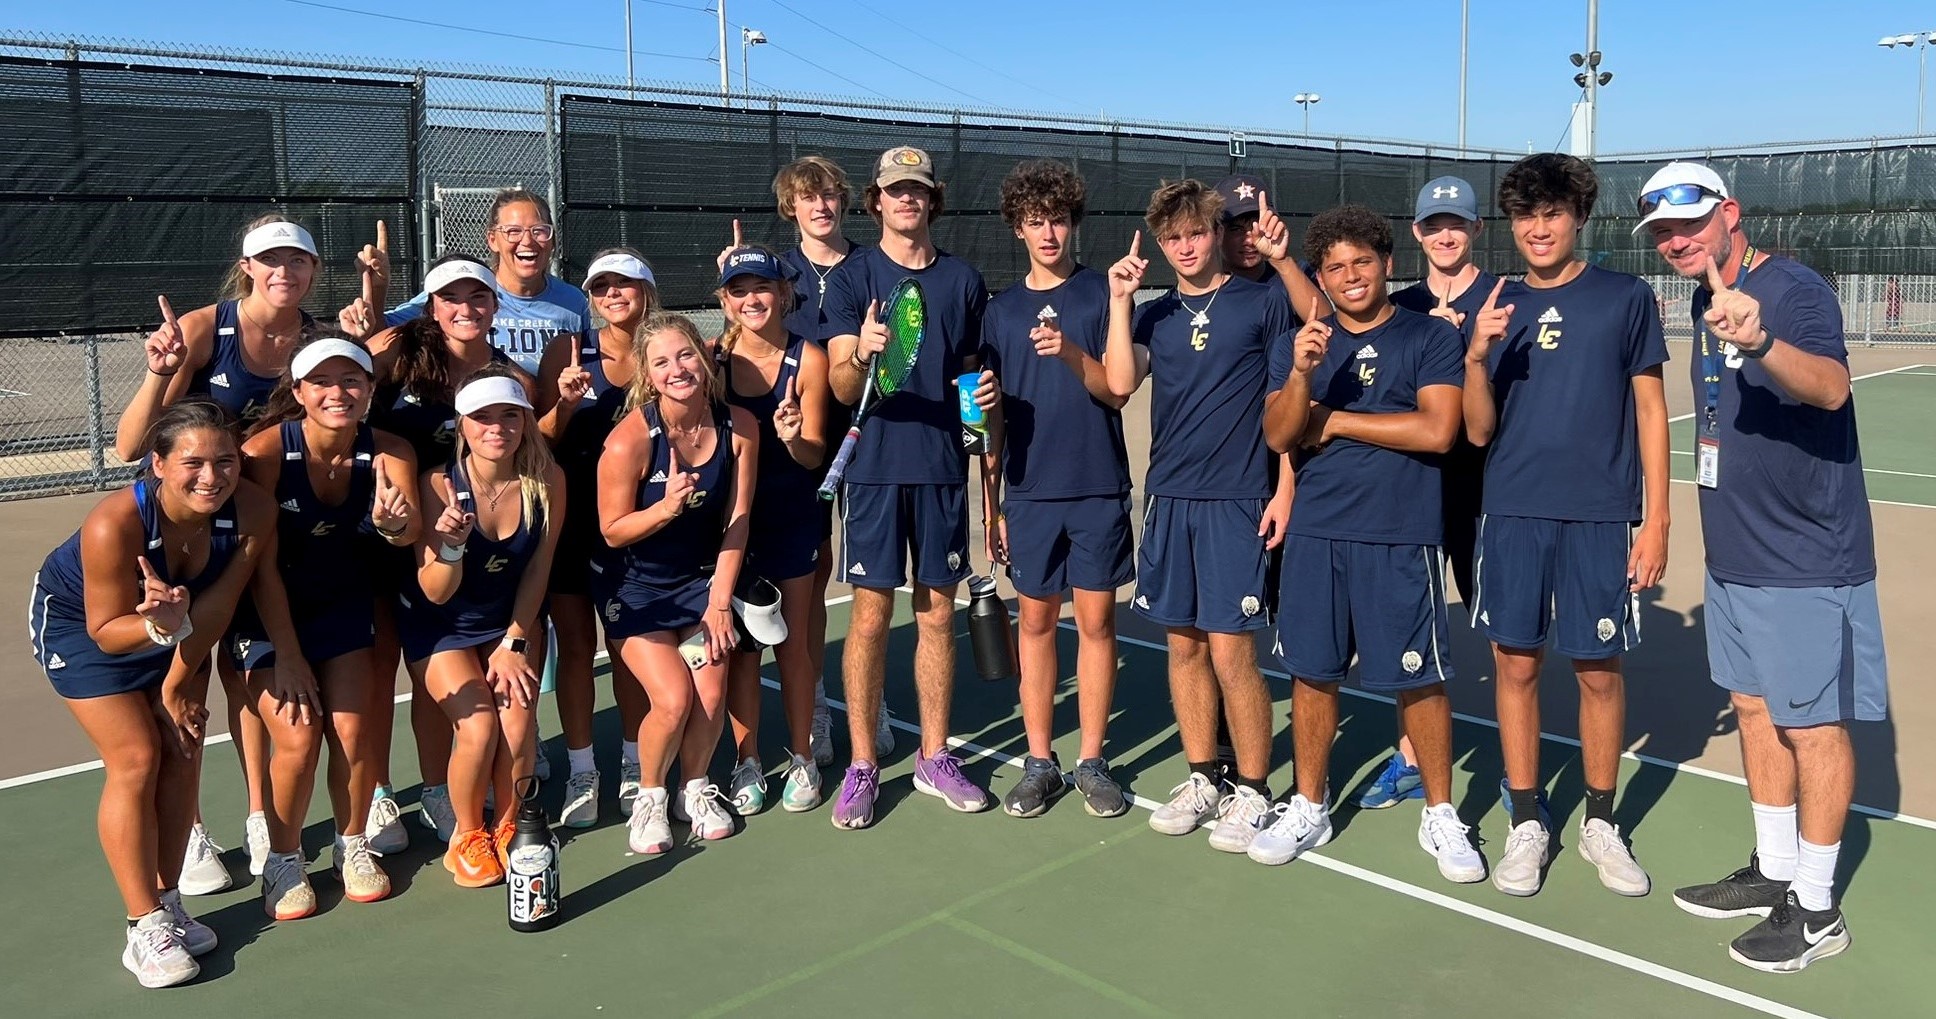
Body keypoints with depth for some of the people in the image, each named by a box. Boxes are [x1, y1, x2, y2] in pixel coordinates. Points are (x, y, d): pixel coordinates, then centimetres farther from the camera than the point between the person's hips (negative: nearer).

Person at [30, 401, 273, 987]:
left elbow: (217, 604, -18)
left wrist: (177, 684, -10)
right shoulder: (114, 524, -39)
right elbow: (107, 631, -28)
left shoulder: (253, 511, -30)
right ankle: (145, 928, -1)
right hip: (79, 621, -4)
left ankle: (167, 901, 18)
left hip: (173, 617, 4)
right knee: (136, 759, -10)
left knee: (183, 752, 1)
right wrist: (160, 626, -49)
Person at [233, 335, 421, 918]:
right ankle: (283, 860, 10)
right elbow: (262, 562, -19)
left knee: (352, 731, -8)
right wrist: (287, 655, -18)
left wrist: (393, 522, -53)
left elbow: (410, 535, -29)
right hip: (268, 610, -2)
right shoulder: (266, 449, -22)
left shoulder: (388, 452, -14)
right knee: (297, 734, -14)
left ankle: (354, 845, 18)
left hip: (343, 605, 2)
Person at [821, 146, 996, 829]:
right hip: (875, 465, -3)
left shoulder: (964, 280, 11)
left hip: (943, 466, 3)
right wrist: (862, 355, -28)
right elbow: (841, 388, -6)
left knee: (937, 613, 9)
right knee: (870, 617, 0)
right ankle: (862, 766, 12)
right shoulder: (851, 277, 2)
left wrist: (988, 389, -4)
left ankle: (934, 758, 21)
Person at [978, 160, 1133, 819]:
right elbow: (991, 414, 10)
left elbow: (1116, 390, -5)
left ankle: (1092, 761, 15)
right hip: (1028, 490, 2)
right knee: (1036, 621, 8)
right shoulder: (1002, 309, 8)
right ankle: (1040, 762, 18)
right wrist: (989, 500, 8)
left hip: (1098, 486, -2)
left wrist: (1071, 352, -23)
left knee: (1096, 620, 3)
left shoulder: (1102, 293, 1)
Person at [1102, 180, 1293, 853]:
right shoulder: (1152, 314, 12)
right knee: (1184, 645, 10)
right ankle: (1202, 779, 24)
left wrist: (1285, 489, -6)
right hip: (1168, 498, 4)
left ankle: (1253, 791, 12)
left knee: (1232, 653, -4)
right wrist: (1119, 300, -8)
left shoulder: (1263, 302, 2)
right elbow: (1119, 384, -5)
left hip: (1238, 501, -4)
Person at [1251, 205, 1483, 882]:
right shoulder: (1297, 345, 10)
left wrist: (1334, 420, -7)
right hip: (1316, 533, 4)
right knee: (1311, 671, 9)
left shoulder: (1432, 338, -1)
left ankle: (1440, 815, 21)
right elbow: (1278, 436, -1)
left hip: (1402, 535, -3)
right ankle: (1308, 807, 25)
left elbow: (1437, 431, -14)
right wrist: (1302, 373, -19)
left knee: (1417, 677, 3)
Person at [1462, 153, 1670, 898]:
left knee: (1599, 671, 6)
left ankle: (1600, 822, 24)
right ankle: (1527, 824, 19)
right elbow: (1478, 432, 4)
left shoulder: (1627, 298, 1)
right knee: (1515, 665, 6)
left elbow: (1651, 411, 3)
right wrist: (1475, 356, -13)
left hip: (1601, 515, -2)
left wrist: (1656, 518, -3)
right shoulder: (1497, 309, 6)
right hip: (1514, 512, 2)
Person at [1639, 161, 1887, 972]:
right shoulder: (1708, 300, 8)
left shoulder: (1795, 290, -17)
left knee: (1813, 726, 2)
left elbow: (1831, 387, -37)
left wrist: (1760, 342, -56)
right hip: (1733, 556, 8)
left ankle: (1816, 909, 15)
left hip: (1806, 561, -8)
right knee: (1755, 710, 16)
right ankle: (1773, 873, 31)